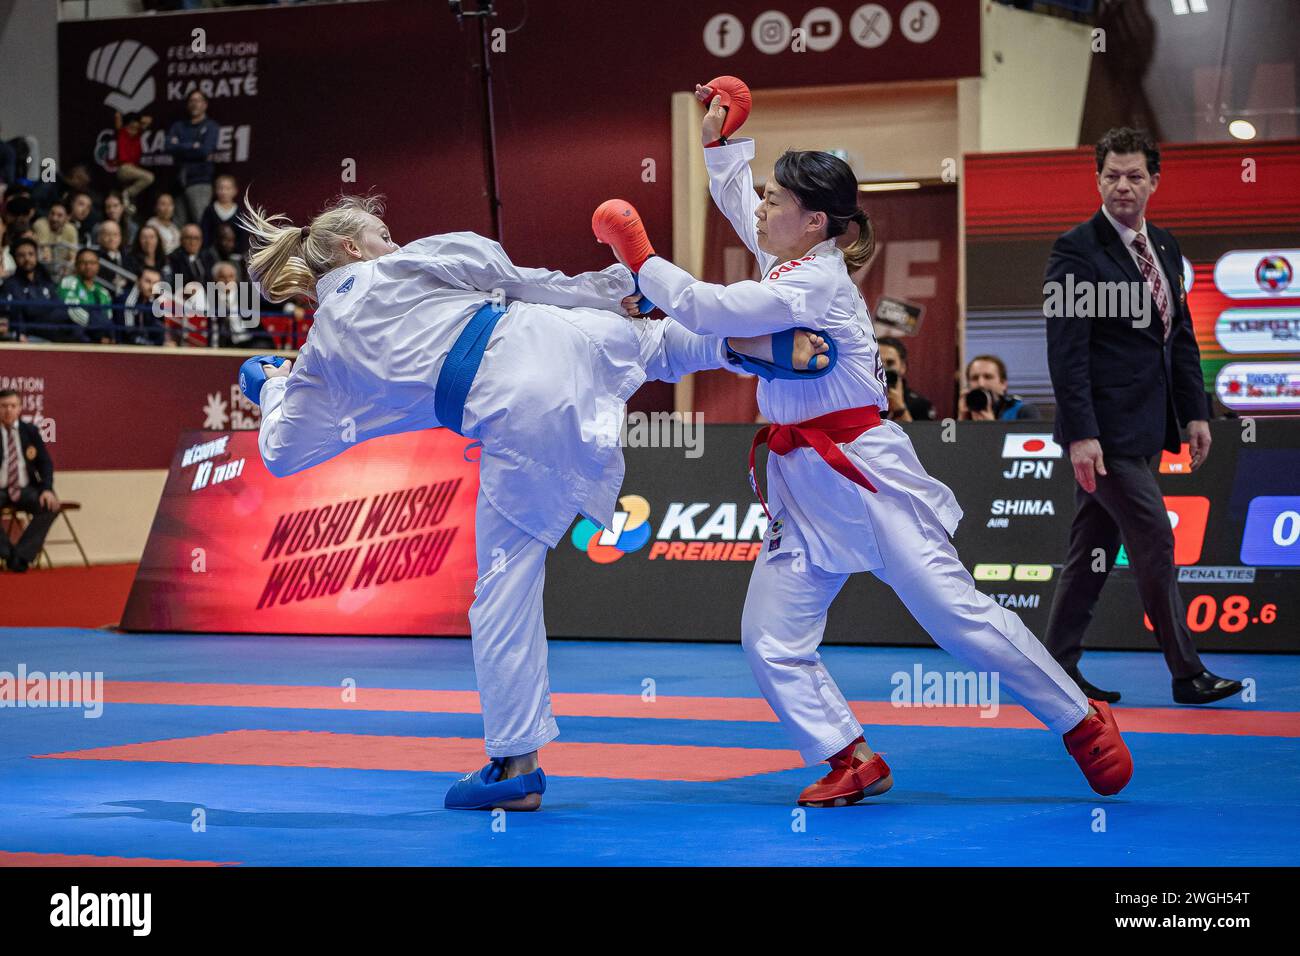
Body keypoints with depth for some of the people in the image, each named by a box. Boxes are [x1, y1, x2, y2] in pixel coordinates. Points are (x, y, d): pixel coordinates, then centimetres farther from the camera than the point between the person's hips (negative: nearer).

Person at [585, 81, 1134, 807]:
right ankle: (853, 761, 6)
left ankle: (1083, 721, 4)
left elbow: (706, 310, -22)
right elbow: (735, 201, 31)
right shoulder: (795, 262, 11)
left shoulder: (815, 282, -16)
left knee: (958, 613, -8)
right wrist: (721, 139, 25)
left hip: (865, 473, -9)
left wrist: (641, 259, -13)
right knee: (771, 639, -1)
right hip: (804, 487, 9)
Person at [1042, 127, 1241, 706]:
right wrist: (1080, 434, -22)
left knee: (1094, 549, 11)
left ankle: (1059, 669, 18)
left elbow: (1182, 336, 19)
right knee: (1154, 541, -6)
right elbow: (1066, 350, -16)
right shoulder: (1077, 251, -12)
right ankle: (1187, 675, 1)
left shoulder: (1163, 248, 13)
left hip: (1143, 427, 8)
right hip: (1106, 428, -8)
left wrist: (1195, 412, 12)